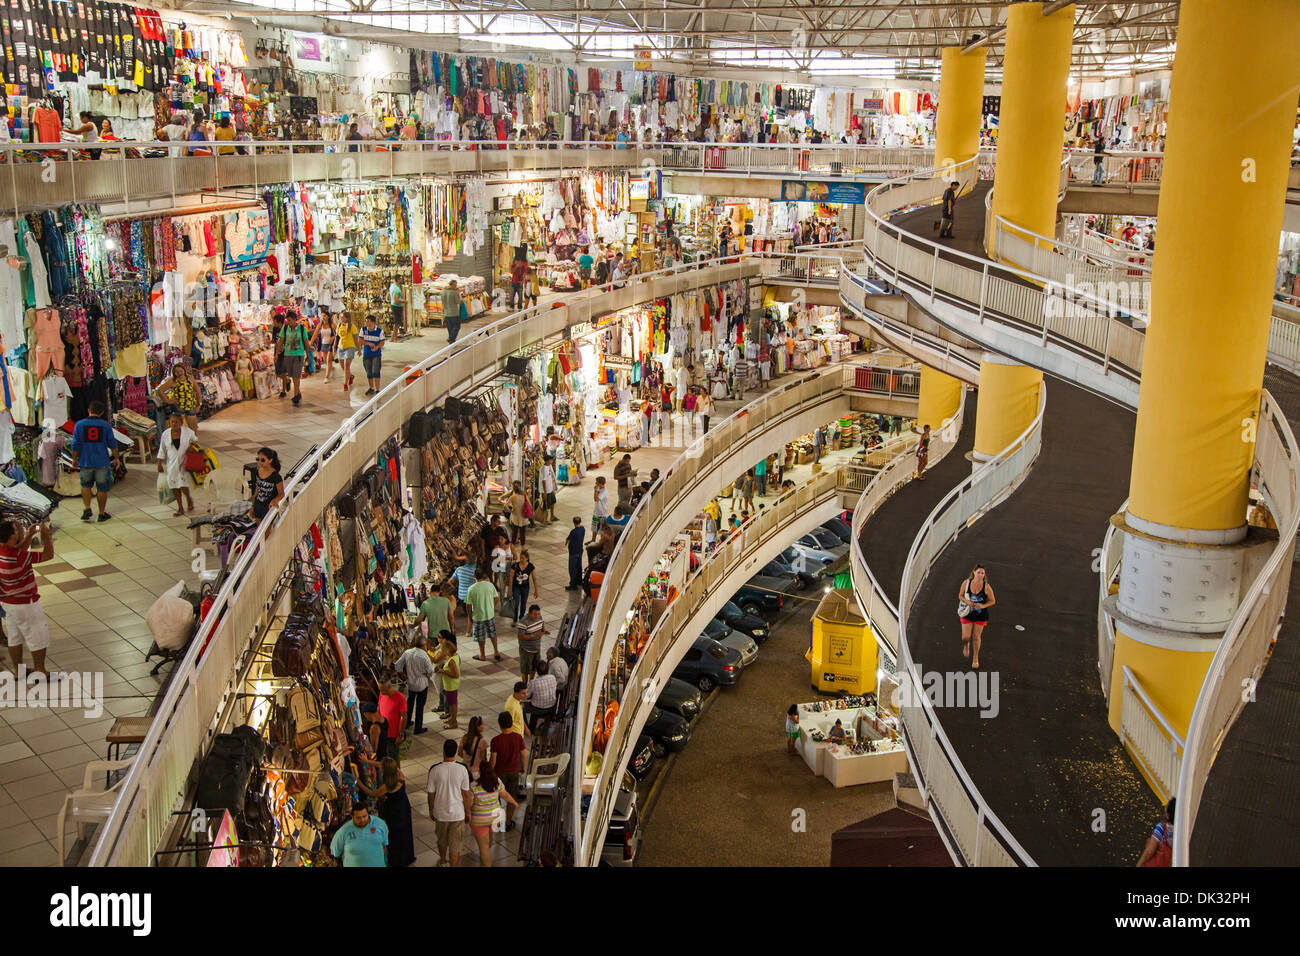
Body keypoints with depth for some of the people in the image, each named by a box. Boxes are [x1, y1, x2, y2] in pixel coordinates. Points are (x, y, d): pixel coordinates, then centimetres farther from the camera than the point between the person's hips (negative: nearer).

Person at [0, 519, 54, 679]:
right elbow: (48, 555, -24)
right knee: (39, 637, 8)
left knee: (14, 637, 19)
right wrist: (46, 534, -16)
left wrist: (29, 535, 8)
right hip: (25, 604, -8)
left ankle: (18, 671, 31)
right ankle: (40, 671, 18)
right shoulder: (17, 557, -31)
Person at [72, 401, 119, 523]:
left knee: (86, 485, 21)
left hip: (85, 462, 1)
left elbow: (75, 445, -2)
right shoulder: (106, 426, -6)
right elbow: (112, 444, -1)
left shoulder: (79, 425, -4)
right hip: (102, 462, -1)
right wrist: (116, 458, 12)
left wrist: (75, 459, 10)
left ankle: (86, 508, 8)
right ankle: (102, 514, 16)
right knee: (102, 489, 8)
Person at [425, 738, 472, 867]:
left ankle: (442, 862, 47)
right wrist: (468, 811, 6)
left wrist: (431, 810, 11)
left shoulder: (435, 770, -15)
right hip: (457, 813, -2)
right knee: (455, 844, 12)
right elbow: (466, 793, -9)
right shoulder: (462, 769, -16)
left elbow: (431, 793, -6)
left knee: (442, 840, 26)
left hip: (440, 813, 2)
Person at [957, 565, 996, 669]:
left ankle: (975, 658, 30)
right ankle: (966, 646, 38)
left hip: (980, 615, -1)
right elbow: (960, 596, 1)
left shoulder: (987, 587, -15)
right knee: (966, 637, -1)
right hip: (967, 614, 1)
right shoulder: (966, 583, -12)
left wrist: (983, 606, -22)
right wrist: (967, 601, -19)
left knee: (976, 637, 8)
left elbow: (993, 601, -4)